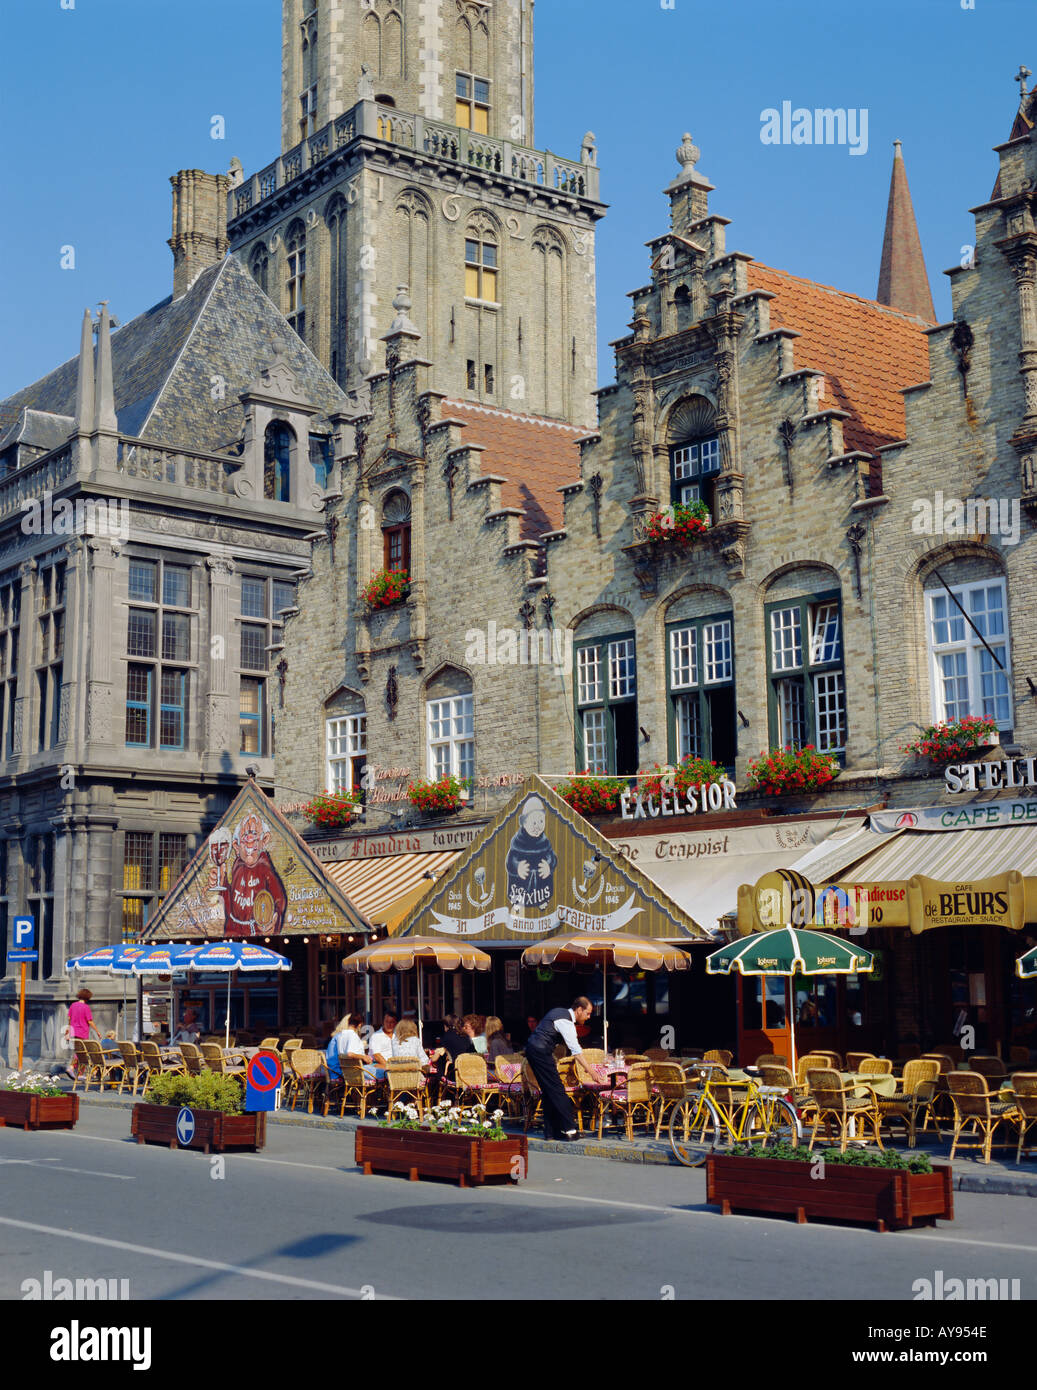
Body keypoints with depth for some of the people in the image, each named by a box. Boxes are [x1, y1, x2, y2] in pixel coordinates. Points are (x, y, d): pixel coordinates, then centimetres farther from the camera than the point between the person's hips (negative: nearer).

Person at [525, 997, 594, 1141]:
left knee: (548, 1092, 11)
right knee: (557, 1091, -9)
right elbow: (576, 1051, -19)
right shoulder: (566, 1022, -16)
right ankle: (570, 1129, -11)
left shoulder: (560, 1013, 14)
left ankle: (551, 1131, 13)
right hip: (540, 1052, -10)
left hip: (532, 1048, 10)